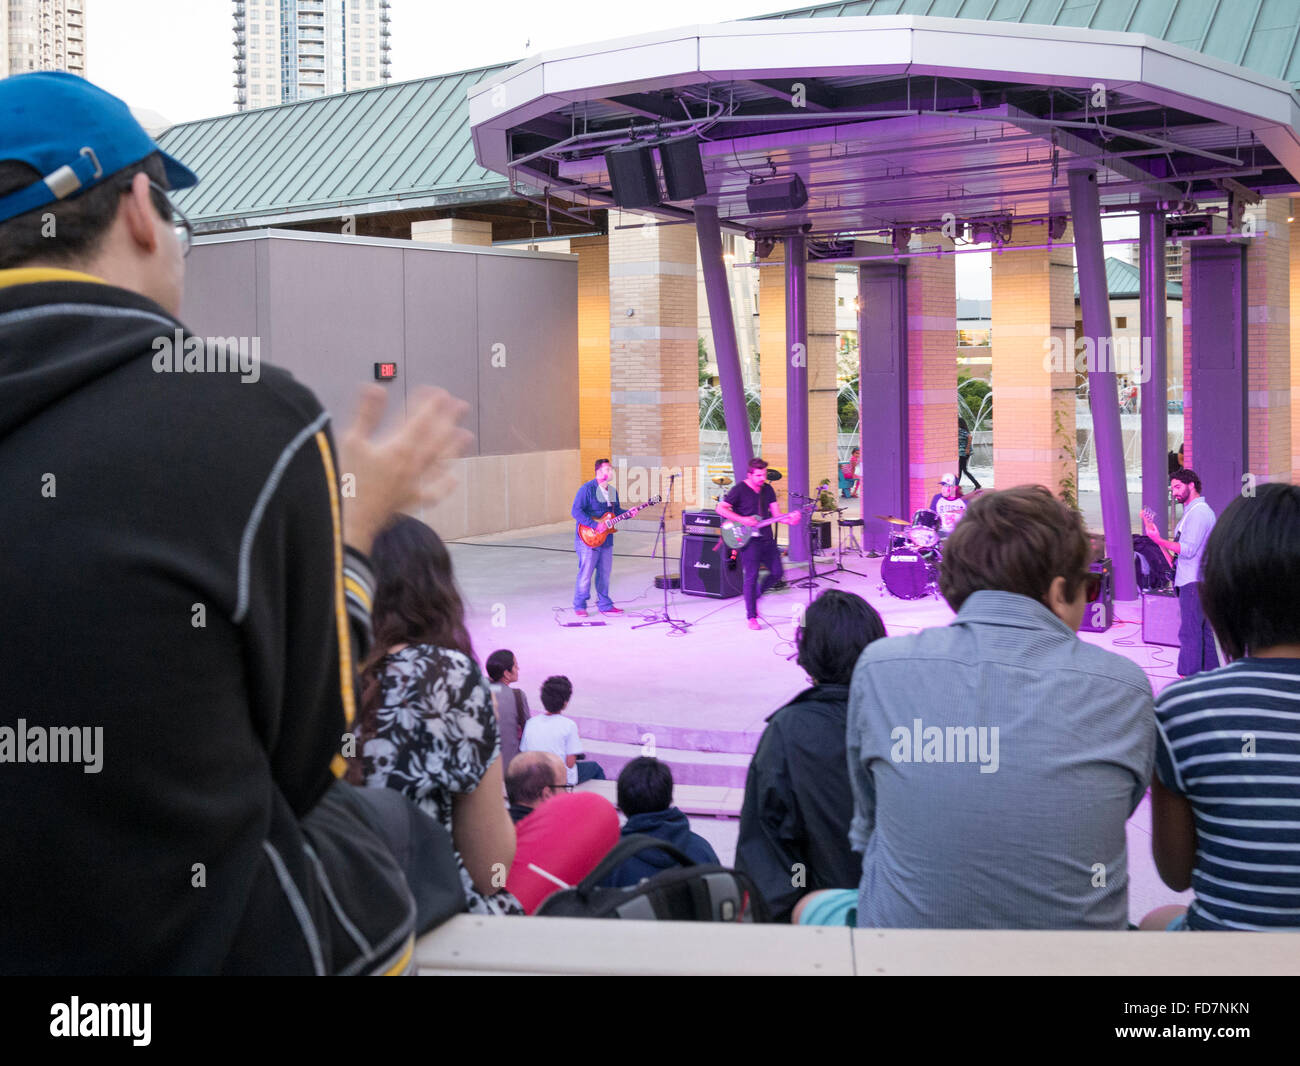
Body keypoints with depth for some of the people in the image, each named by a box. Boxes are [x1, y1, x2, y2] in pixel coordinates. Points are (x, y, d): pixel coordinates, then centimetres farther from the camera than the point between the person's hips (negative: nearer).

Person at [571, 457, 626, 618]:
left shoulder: (612, 491, 13)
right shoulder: (587, 489, -13)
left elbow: (616, 511, 22)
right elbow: (576, 511, -19)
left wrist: (628, 513, 2)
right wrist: (595, 524, -24)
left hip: (606, 539, 7)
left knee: (604, 573, 12)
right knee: (586, 573, -3)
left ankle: (604, 605, 22)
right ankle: (579, 606, 9)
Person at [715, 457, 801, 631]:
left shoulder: (768, 490, 10)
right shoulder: (739, 490, -8)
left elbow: (776, 514, 9)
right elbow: (721, 508, -12)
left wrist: (789, 519, -12)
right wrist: (742, 520, -21)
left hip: (767, 539, 6)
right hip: (749, 540, -6)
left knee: (777, 572, 5)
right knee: (751, 576, -8)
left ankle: (756, 595, 28)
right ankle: (751, 617, -1)